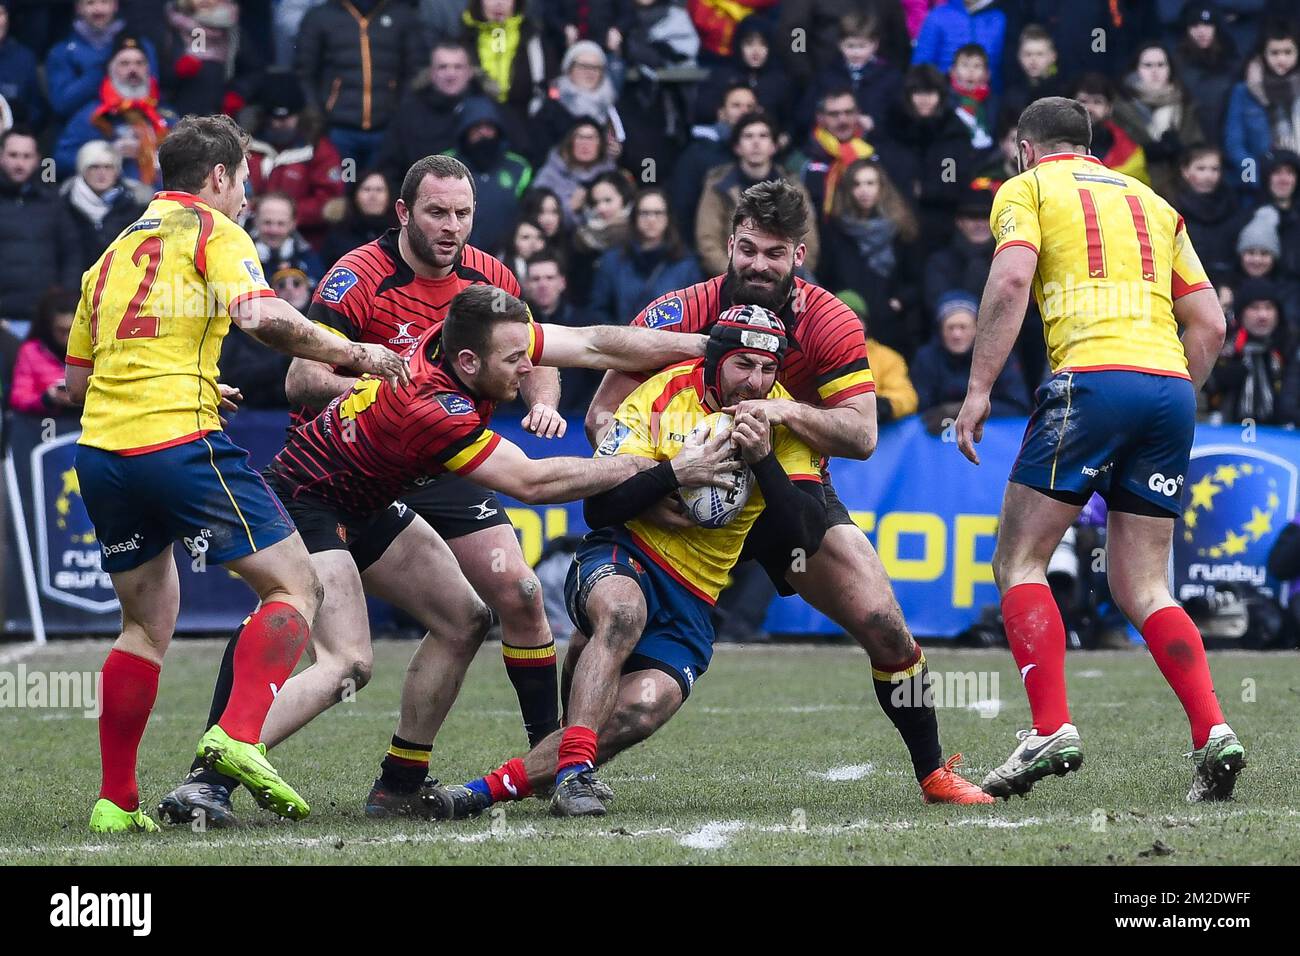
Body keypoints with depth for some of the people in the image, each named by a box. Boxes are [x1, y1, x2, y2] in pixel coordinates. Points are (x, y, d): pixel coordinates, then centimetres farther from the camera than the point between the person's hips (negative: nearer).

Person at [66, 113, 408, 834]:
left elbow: (76, 378, 26)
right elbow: (261, 315, -16)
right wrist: (357, 354, -7)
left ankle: (115, 802, 14)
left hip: (100, 450, 7)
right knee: (294, 588, -1)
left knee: (147, 623, 19)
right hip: (179, 443, -7)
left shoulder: (115, 251, 23)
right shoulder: (212, 230, 3)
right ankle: (238, 735, -21)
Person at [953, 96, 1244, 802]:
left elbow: (1011, 281, -9)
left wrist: (978, 389, -9)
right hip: (1170, 386, 5)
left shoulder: (1027, 189, 11)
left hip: (1091, 379, -5)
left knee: (1019, 562, 3)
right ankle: (1213, 732, -9)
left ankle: (1051, 729, -11)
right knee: (1142, 588, 9)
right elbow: (1209, 324, 19)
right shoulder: (1151, 202, 26)